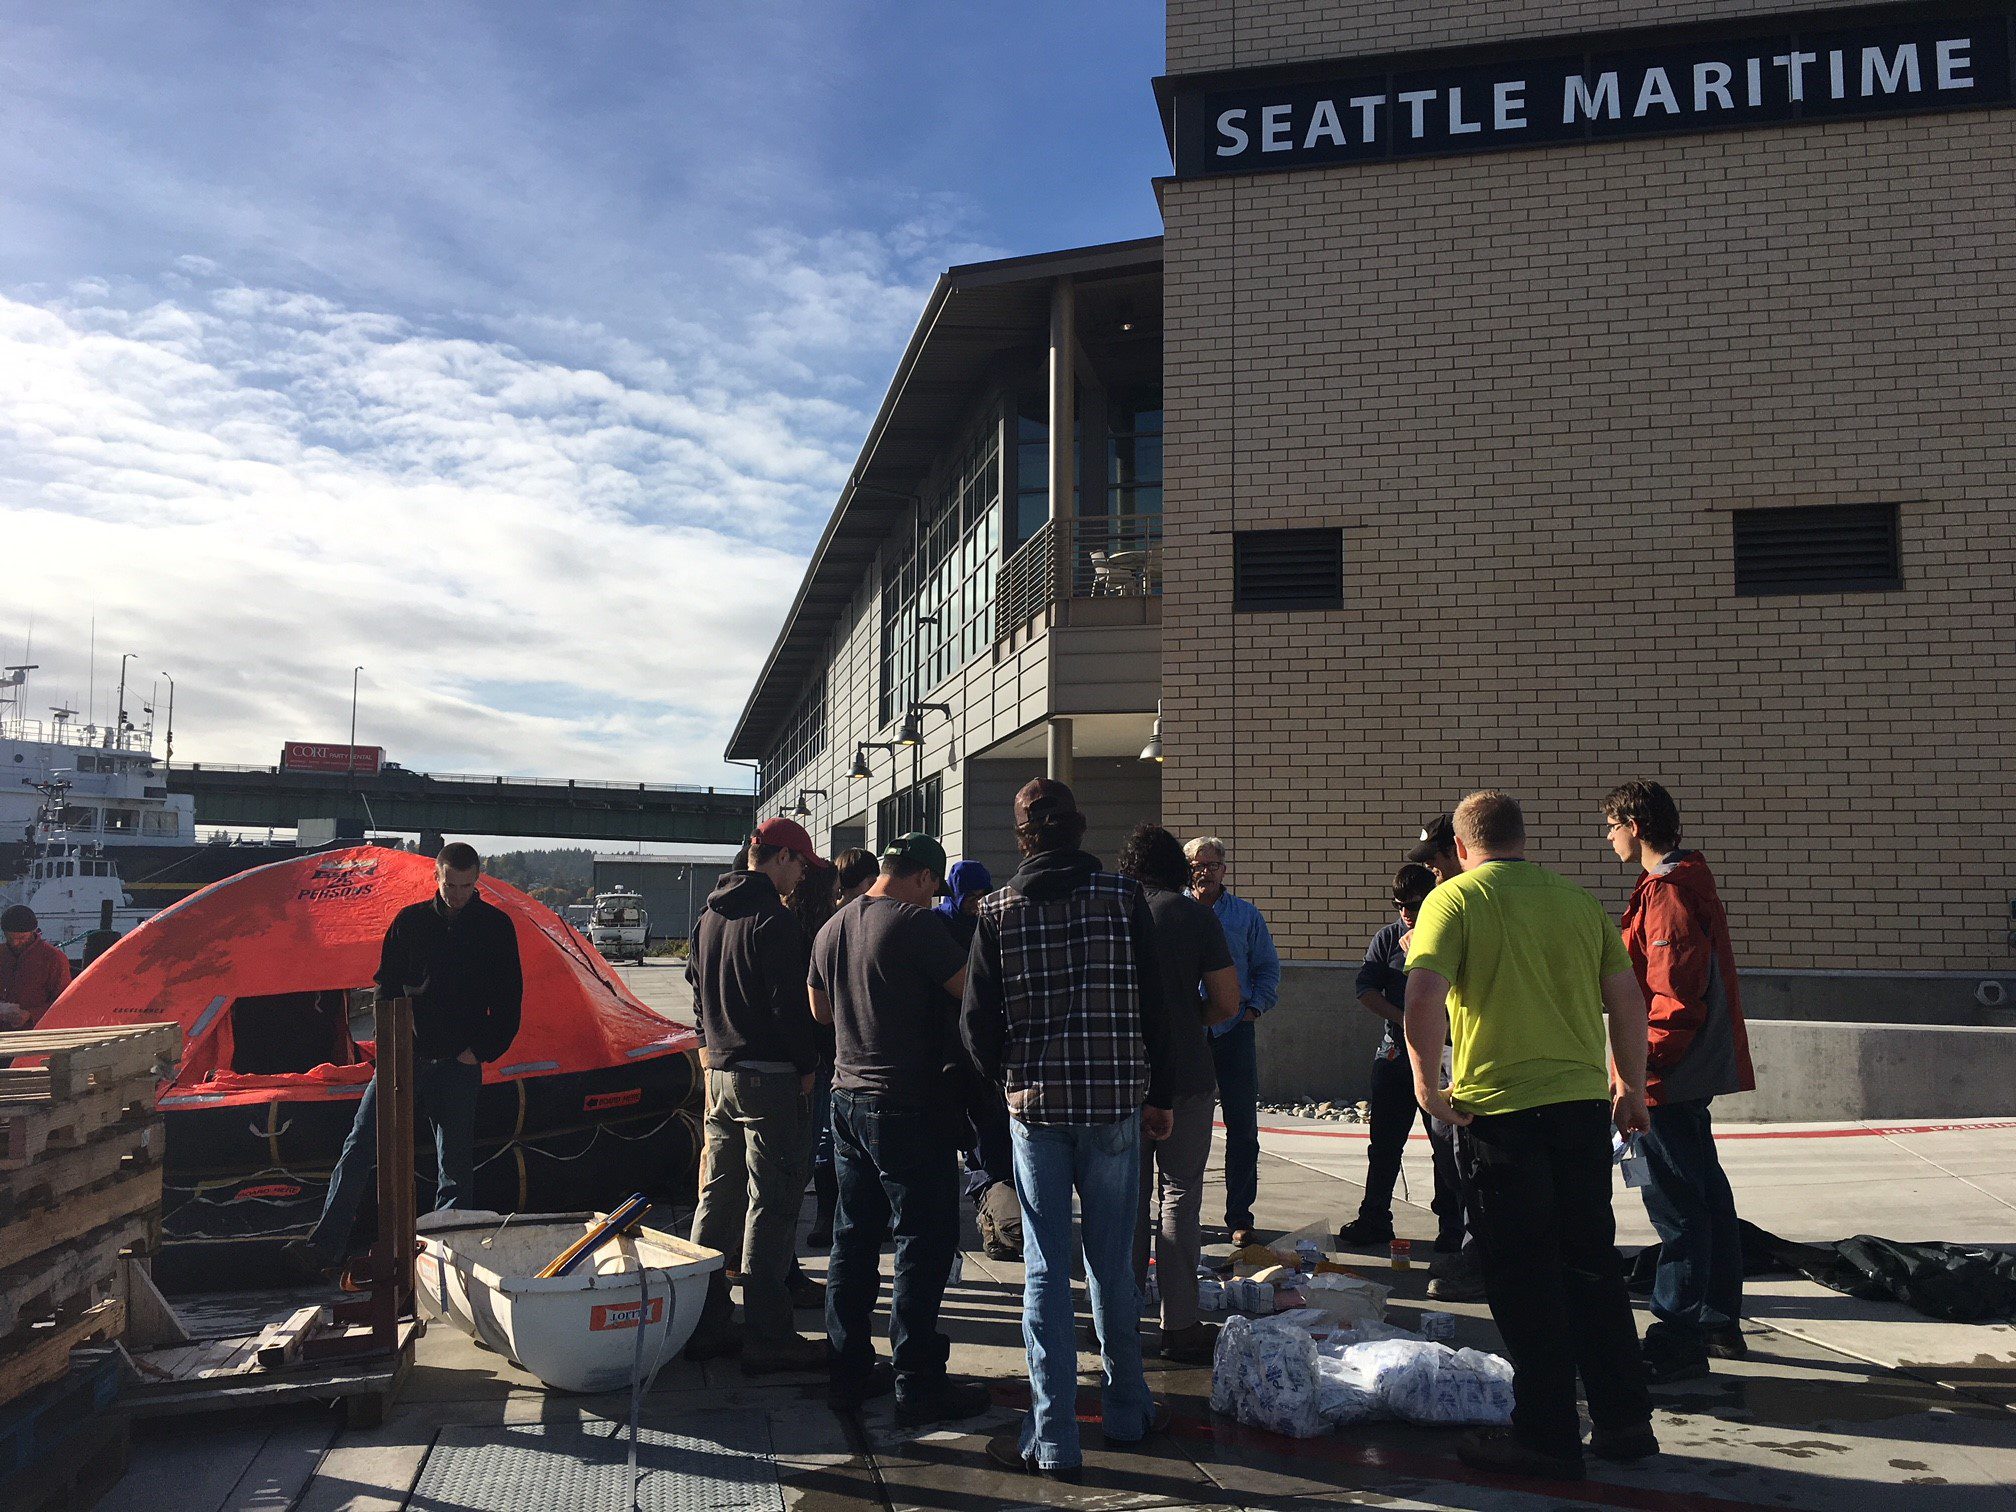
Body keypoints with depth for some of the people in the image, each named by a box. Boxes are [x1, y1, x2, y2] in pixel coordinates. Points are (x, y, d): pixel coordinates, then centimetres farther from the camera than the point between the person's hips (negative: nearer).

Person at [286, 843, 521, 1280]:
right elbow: (386, 986, 9)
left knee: (456, 1166, 3)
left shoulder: (496, 927, 2)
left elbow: (508, 999, 4)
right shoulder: (410, 921, 5)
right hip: (404, 1057, 1)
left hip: (458, 1064, -1)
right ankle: (324, 1246, -2)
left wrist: (481, 1050, -3)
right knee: (359, 1149, -5)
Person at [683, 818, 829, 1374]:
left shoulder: (708, 918, 13)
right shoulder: (774, 921, -15)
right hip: (770, 1077, -9)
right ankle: (767, 1338, 0)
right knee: (770, 1204, -4)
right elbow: (791, 1004, -18)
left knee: (718, 1198, 14)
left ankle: (706, 1325, 20)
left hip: (720, 1073, 9)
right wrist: (807, 1066, -8)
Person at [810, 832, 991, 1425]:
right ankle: (918, 1386, 4)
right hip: (909, 1105, -8)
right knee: (924, 1242, 0)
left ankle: (847, 1371, 21)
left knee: (853, 1238, 14)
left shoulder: (832, 930, 10)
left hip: (848, 1098, 8)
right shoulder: (915, 924, -16)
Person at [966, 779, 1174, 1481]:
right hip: (1116, 1104, 1)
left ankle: (1053, 1438, 9)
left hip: (1035, 1107, -1)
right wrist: (1158, 1094, 10)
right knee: (1112, 1265, 14)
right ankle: (1127, 1410, 28)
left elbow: (977, 1020, -1)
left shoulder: (997, 910, -2)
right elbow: (1153, 1005, 0)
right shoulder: (1124, 898, -2)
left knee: (1045, 1271, 6)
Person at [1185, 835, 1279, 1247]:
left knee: (1242, 1127, 2)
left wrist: (1254, 1007, 1)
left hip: (1234, 1031, 1)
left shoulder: (1246, 914, 8)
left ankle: (1240, 1217, 11)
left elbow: (1268, 967, 15)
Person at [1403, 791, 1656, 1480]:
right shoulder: (1580, 901, 9)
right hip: (1585, 1103, 5)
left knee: (1524, 1275, 5)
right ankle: (1624, 1420, 25)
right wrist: (1631, 1088, 20)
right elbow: (1628, 998, 10)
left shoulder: (1454, 897, -5)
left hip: (1499, 1107, -5)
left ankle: (1547, 1435, 12)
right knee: (1593, 1262, 17)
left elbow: (1424, 996, -18)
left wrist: (1427, 1082, -7)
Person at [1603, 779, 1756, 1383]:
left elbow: (1673, 998, -23)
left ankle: (1678, 1339, 0)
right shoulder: (1692, 886, 15)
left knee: (1675, 1203, -6)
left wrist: (1640, 1067, -20)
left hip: (1667, 1077, -10)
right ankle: (1721, 1320, 28)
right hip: (1698, 1072, 11)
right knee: (1705, 1192, 17)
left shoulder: (1665, 895, -18)